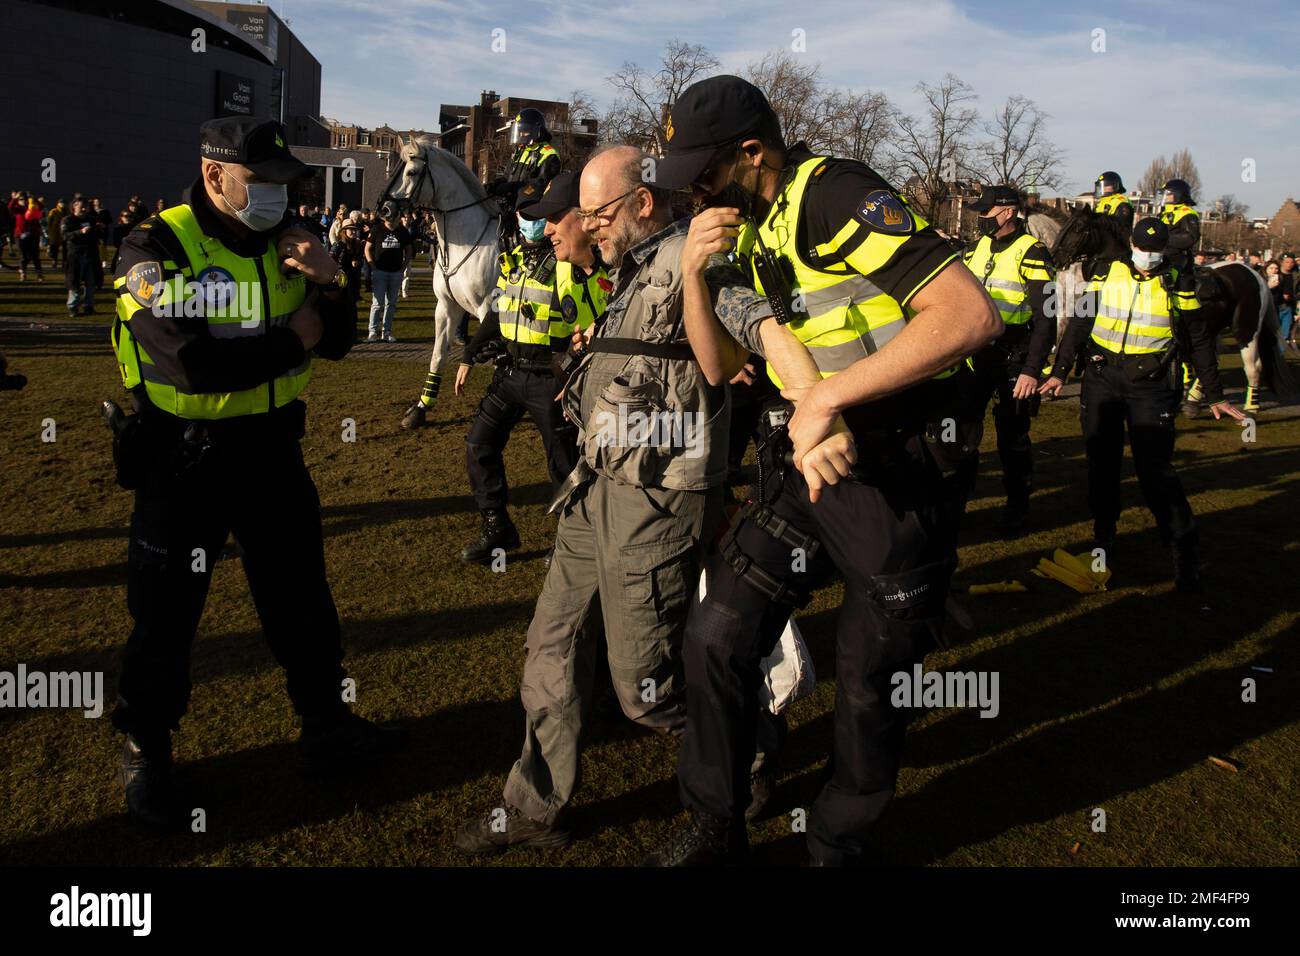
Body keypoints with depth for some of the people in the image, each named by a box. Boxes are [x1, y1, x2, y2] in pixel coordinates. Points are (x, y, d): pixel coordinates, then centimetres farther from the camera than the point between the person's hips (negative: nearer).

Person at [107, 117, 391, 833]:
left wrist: (326, 285, -15)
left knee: (301, 598, 16)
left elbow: (335, 342, 5)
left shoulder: (284, 244, 3)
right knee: (166, 616, 8)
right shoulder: (157, 249, -15)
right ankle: (145, 755, 29)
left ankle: (324, 726, 35)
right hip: (183, 459, -5)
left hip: (270, 450, 5)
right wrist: (290, 341, -15)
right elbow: (194, 365, -27)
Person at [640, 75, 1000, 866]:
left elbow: (972, 315, -29)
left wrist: (828, 394, -27)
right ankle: (714, 830, 24)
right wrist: (693, 272, -4)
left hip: (902, 474, -8)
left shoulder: (839, 197, -18)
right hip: (812, 461, 8)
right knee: (719, 635, 5)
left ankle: (838, 844, 33)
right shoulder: (752, 228, 10)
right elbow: (720, 367, 13)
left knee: (871, 681, 8)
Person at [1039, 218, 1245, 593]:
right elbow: (1080, 324, 8)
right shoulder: (1106, 273, 4)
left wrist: (1215, 396, 8)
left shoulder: (1179, 283, 1)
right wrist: (1059, 372, 1)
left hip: (1152, 386, -2)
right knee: (1102, 463, 8)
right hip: (1103, 380, 2)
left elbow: (1199, 341, 7)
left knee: (1155, 469, -8)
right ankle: (1103, 537, 24)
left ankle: (1185, 555, -1)